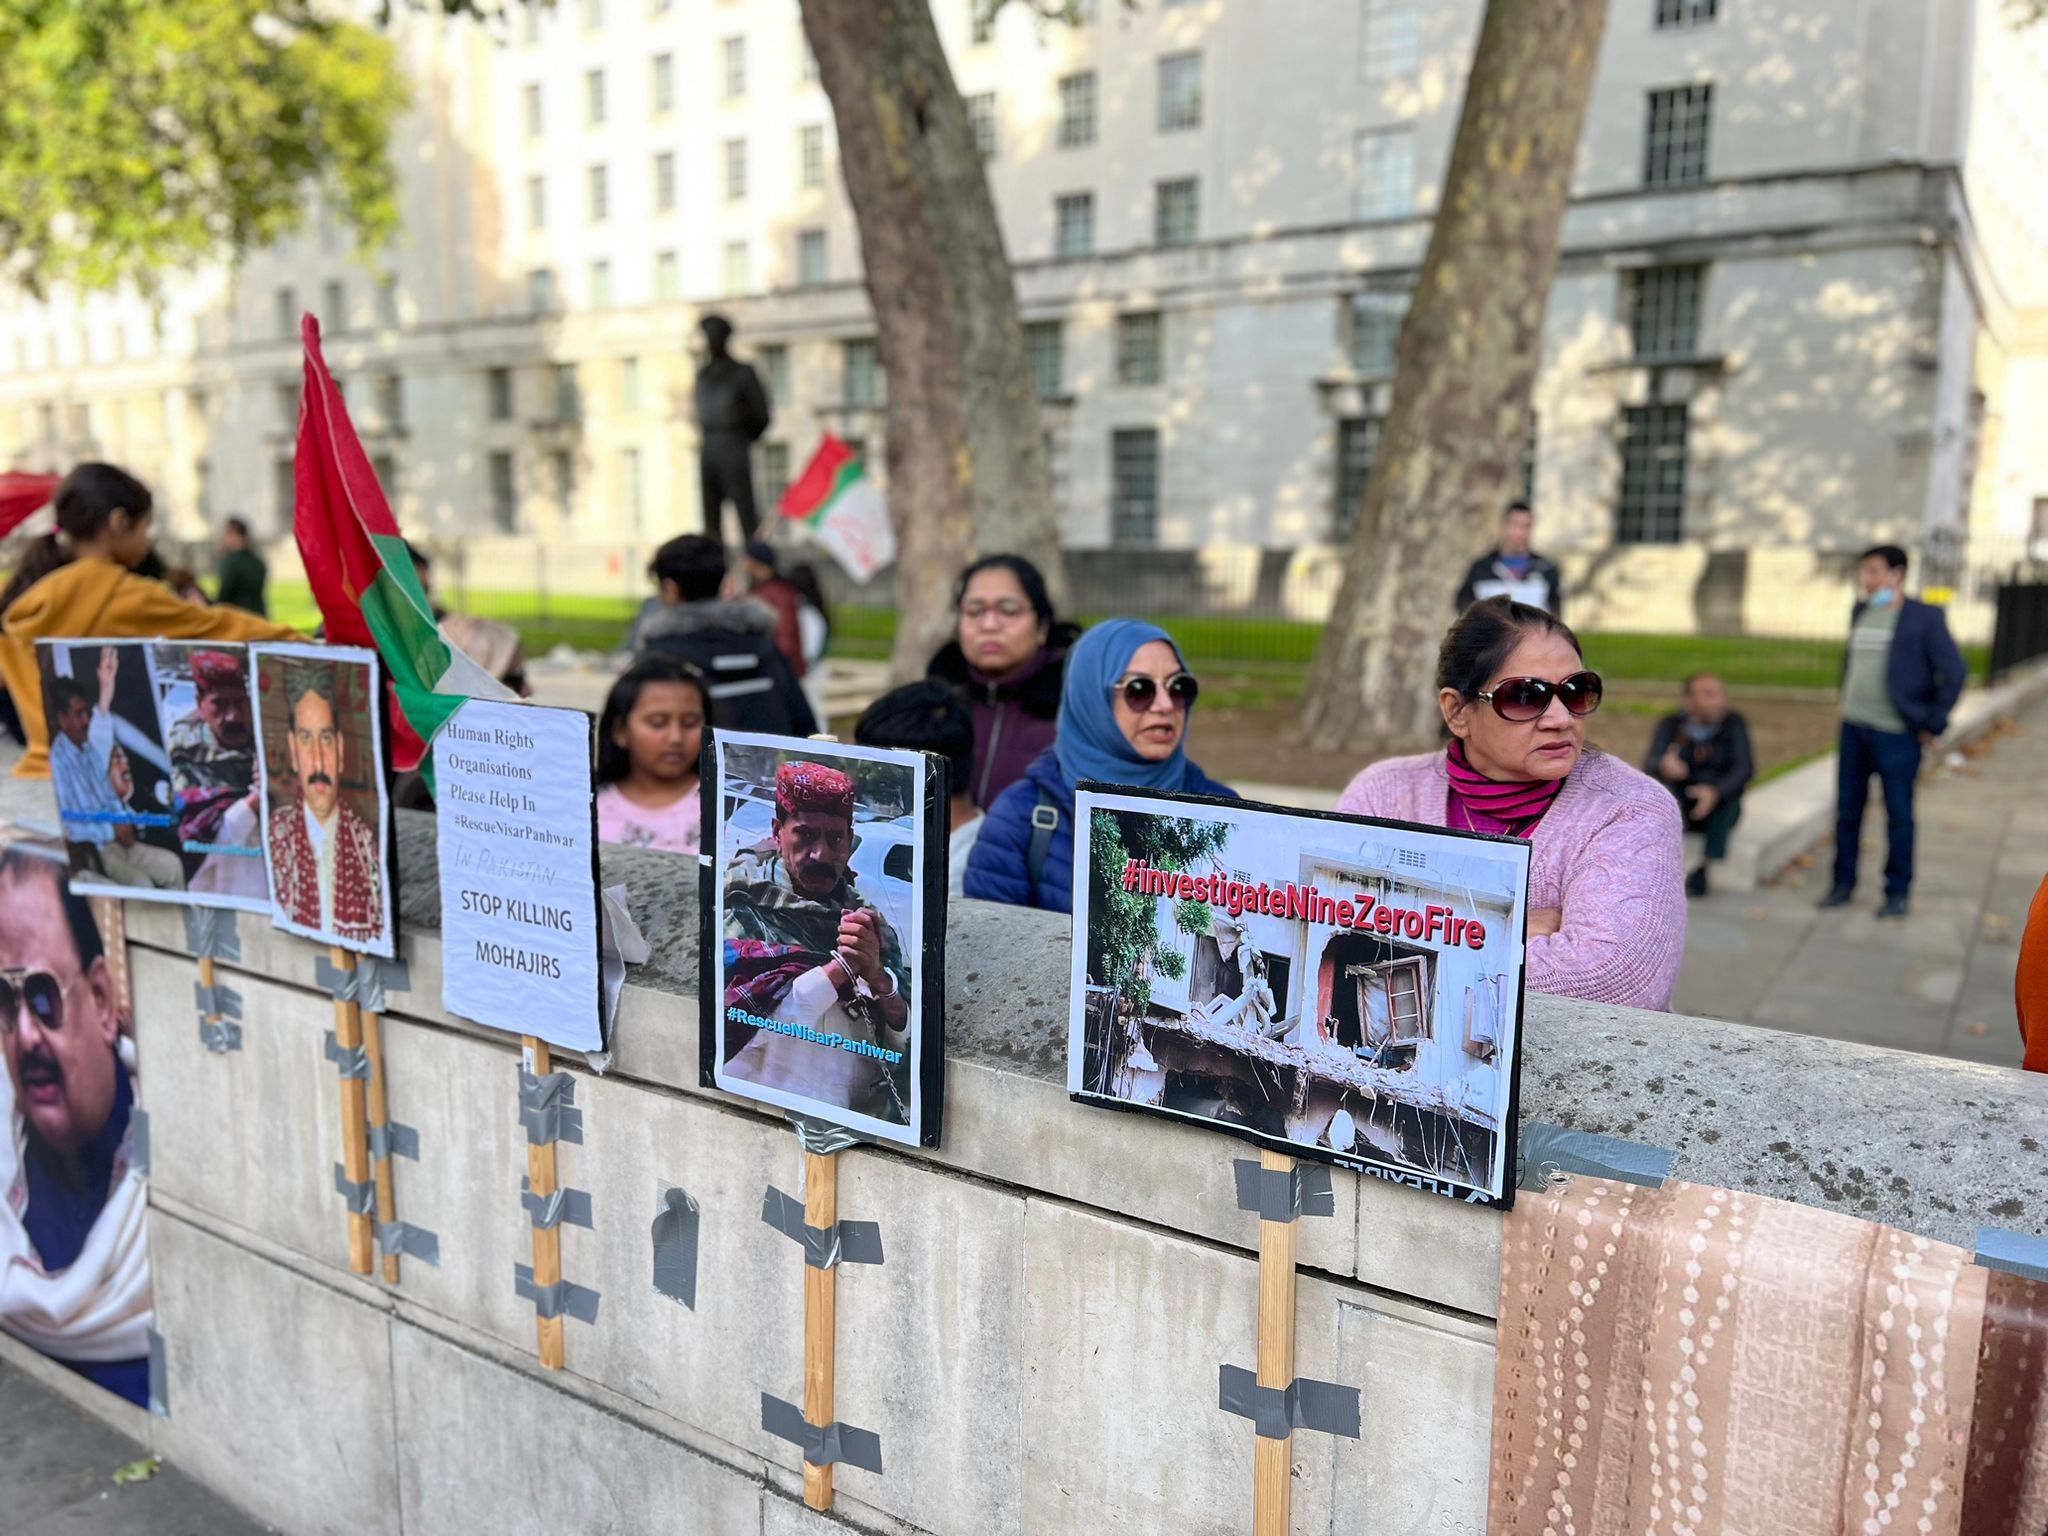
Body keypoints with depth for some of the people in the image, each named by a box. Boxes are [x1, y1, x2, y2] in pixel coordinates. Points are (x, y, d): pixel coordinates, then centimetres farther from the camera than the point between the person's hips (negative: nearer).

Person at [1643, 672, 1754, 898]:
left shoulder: (1733, 723, -7)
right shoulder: (1671, 725, -6)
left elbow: (1745, 768, -19)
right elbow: (1649, 763, -19)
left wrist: (1715, 792, -38)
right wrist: (1663, 765, -44)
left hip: (1719, 807, 0)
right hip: (1679, 808, 0)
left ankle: (1702, 868, -20)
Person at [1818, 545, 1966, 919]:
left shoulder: (1925, 618, -9)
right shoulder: (1860, 613, 9)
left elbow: (1954, 673, -9)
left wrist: (1932, 725, -9)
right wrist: (1846, 703, 14)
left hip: (1896, 734, -6)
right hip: (1853, 729, 6)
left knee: (1898, 815, 3)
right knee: (1847, 810, 10)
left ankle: (1899, 893, 15)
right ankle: (1843, 884, 22)